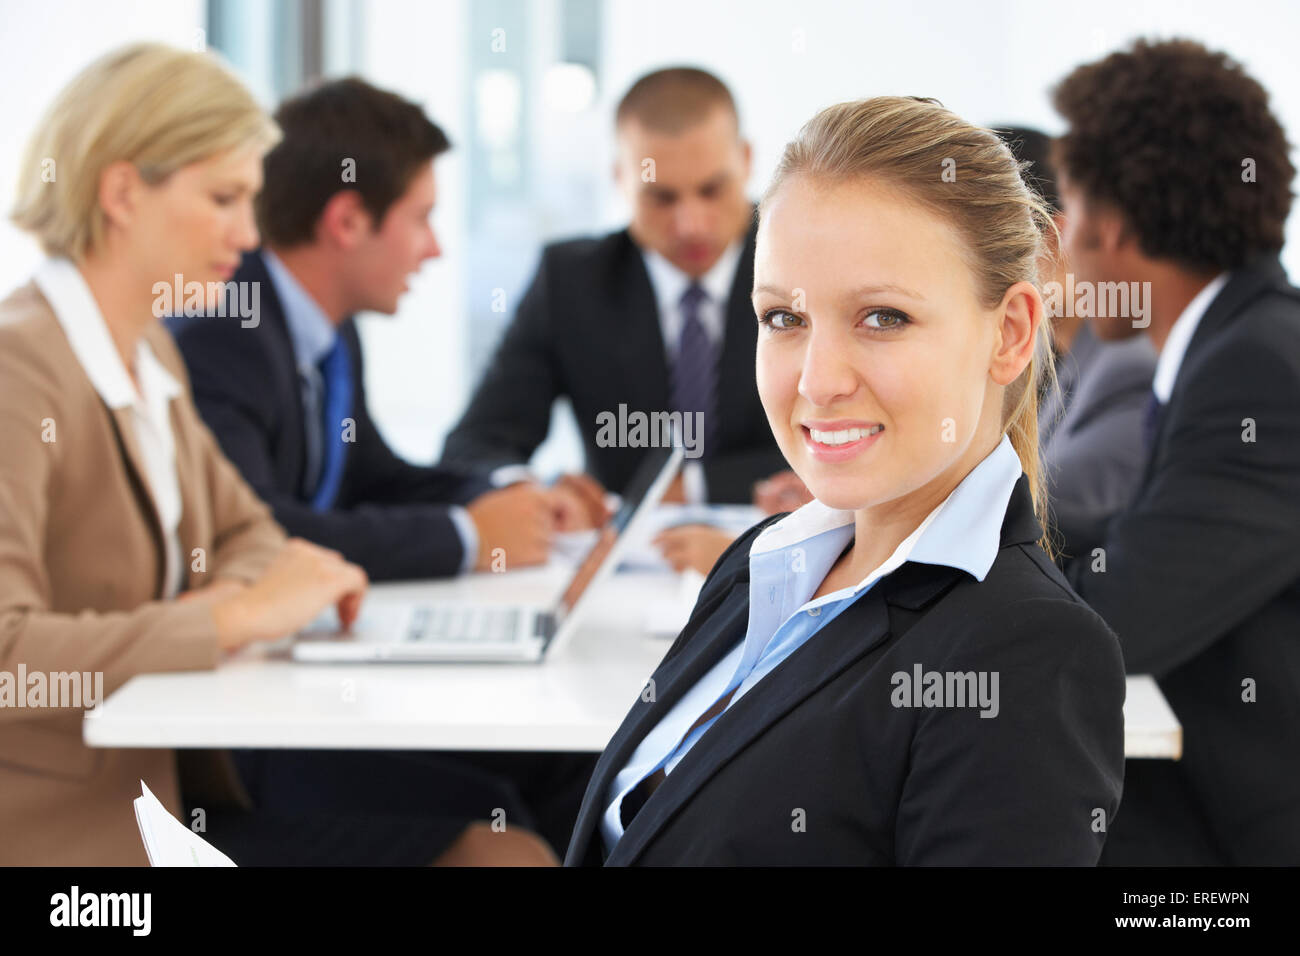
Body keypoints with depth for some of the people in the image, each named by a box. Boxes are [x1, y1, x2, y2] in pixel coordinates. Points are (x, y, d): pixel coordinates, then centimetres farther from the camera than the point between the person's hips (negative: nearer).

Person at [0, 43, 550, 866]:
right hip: (72, 826, -9)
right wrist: (235, 616, -23)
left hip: (176, 780, 9)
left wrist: (236, 594, -2)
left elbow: (241, 528, 23)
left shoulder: (152, 351, 12)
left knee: (499, 839, -8)